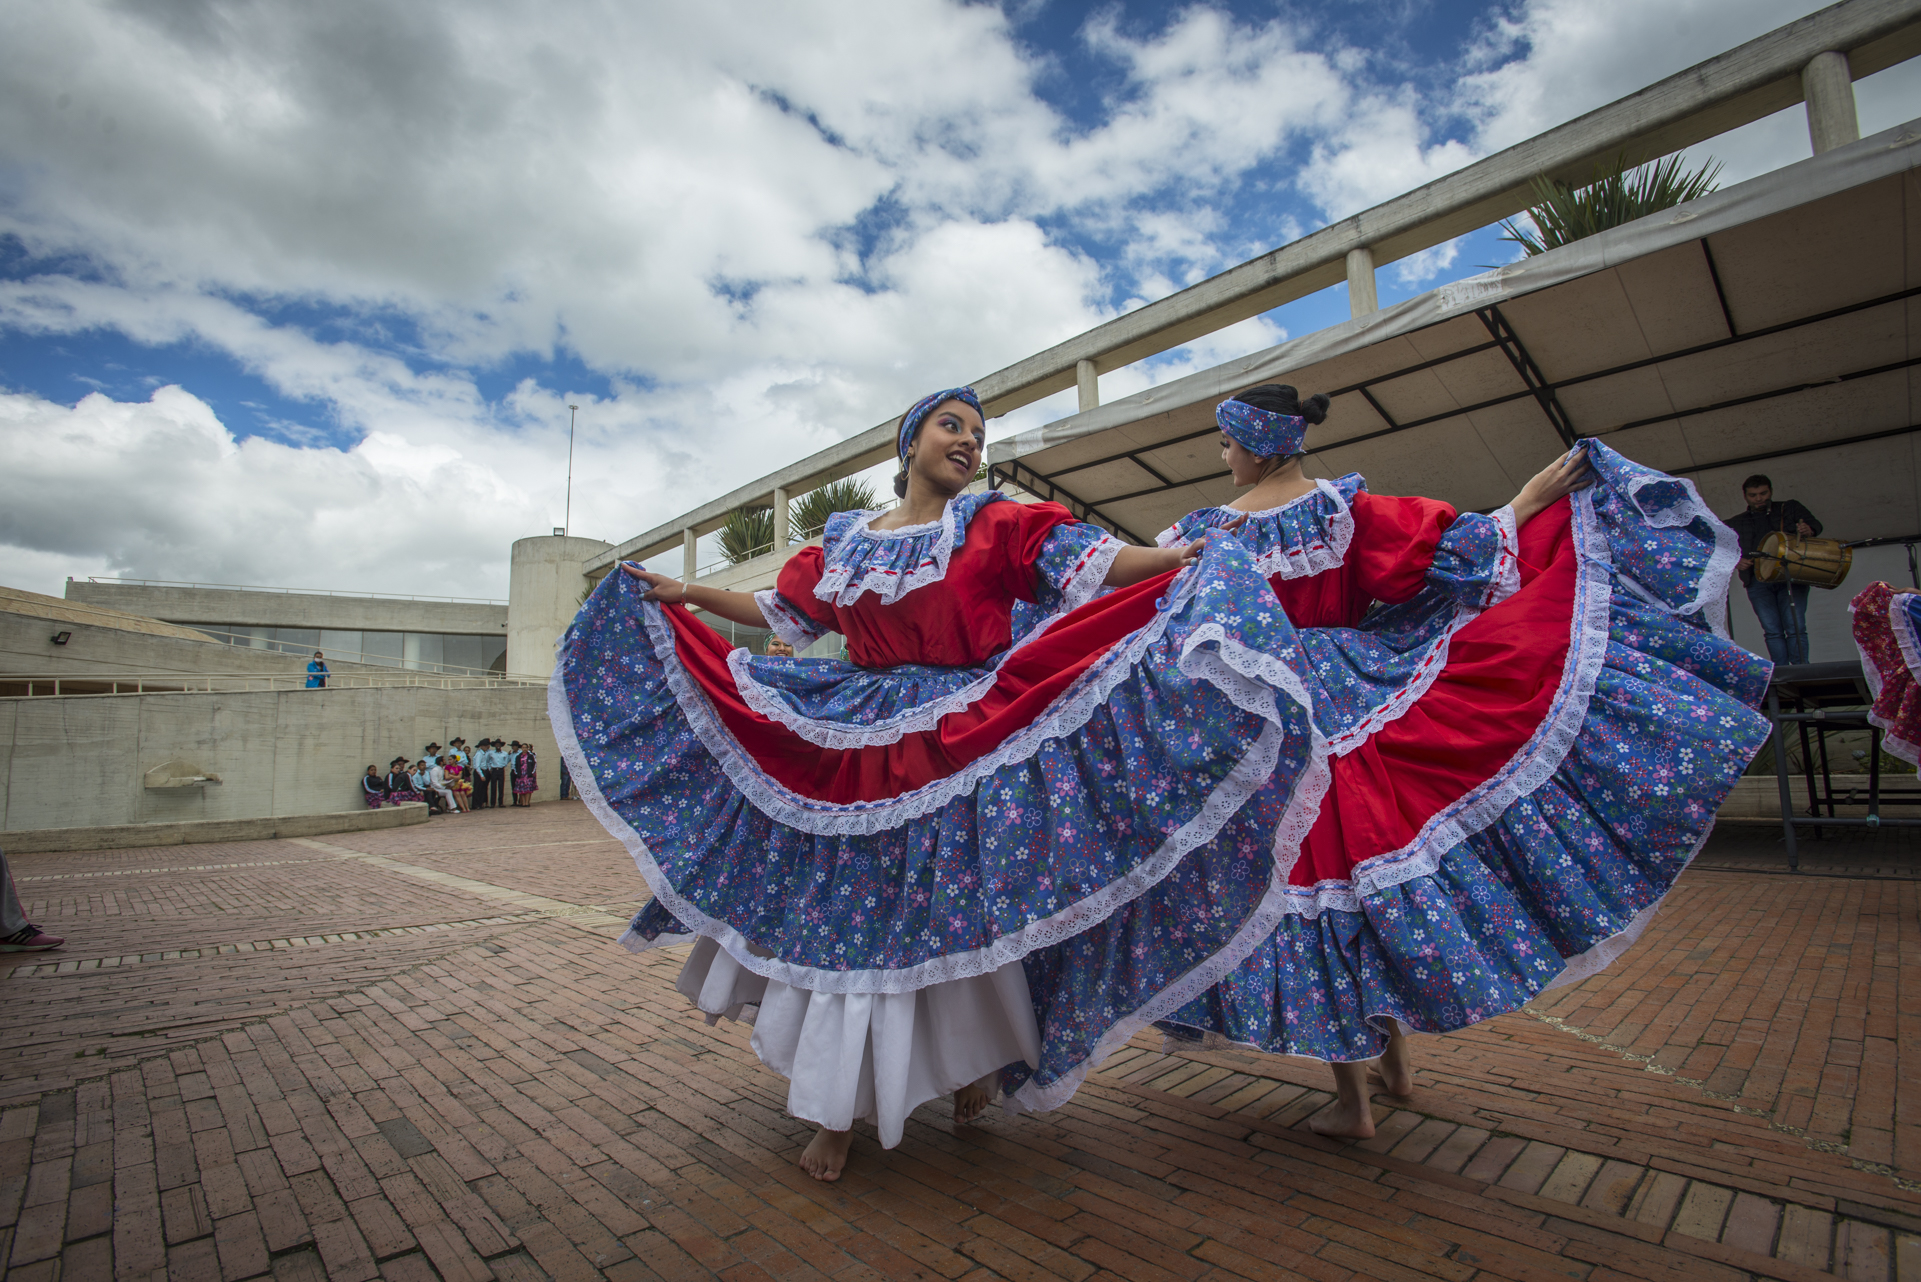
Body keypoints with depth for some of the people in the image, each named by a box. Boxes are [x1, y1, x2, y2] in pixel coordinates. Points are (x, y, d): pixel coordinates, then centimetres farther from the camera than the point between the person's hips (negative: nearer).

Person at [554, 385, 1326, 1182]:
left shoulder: (994, 526, 1)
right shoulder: (845, 540, 11)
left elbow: (1089, 562, -9)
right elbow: (783, 613, 19)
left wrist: (1184, 557, -23)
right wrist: (684, 595, 19)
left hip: (967, 747, -3)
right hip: (858, 744, 3)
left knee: (958, 915, 2)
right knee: (849, 918, 7)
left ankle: (979, 1058, 34)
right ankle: (838, 1114, 25)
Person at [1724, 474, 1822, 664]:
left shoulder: (1789, 508, 18)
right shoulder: (1735, 523, 19)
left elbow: (1815, 524, 8)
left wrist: (1808, 530, -16)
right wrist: (1735, 561, -5)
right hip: (1758, 581, 1)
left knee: (1795, 628, -11)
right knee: (1772, 631, -7)